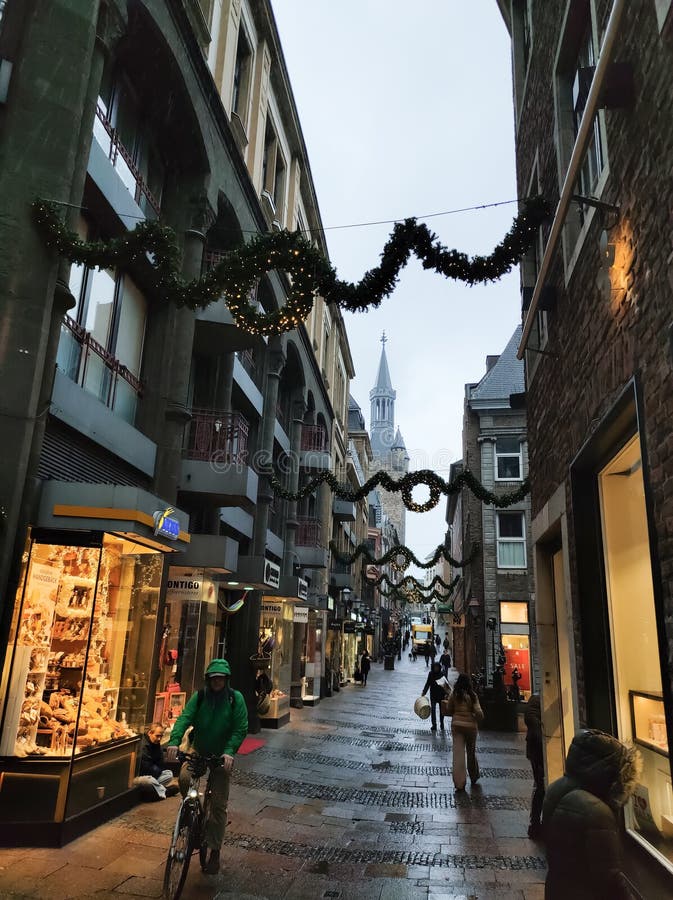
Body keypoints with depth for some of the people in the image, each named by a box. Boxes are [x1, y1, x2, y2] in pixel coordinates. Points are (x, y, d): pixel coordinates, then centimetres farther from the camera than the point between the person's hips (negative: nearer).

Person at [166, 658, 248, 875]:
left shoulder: (235, 698, -9)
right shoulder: (199, 696, -4)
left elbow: (240, 729, -13)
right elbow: (185, 718, -16)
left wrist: (229, 751, -28)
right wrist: (174, 741, -33)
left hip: (222, 755, -2)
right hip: (198, 750, 2)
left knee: (219, 805, -1)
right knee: (184, 778, -27)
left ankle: (214, 851, 15)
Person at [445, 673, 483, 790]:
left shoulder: (454, 695, -5)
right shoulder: (472, 696, -8)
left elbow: (449, 711, 2)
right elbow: (478, 711, -14)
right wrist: (479, 719, 7)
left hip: (456, 725, 0)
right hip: (470, 725, 0)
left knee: (458, 754, -1)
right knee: (471, 752, 19)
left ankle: (459, 783, -4)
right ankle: (474, 777, 37)